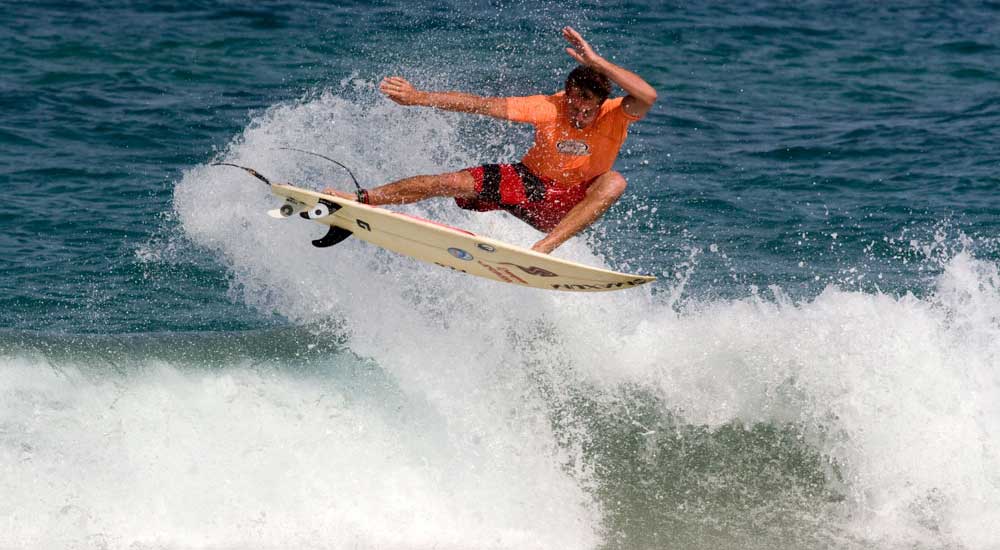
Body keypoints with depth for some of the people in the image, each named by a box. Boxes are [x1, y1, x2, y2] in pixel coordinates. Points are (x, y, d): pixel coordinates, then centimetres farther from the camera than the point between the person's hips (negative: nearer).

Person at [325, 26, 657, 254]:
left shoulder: (614, 116, -23)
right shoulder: (549, 109, -20)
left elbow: (647, 96, -46)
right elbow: (482, 105, -17)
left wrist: (595, 62, -48)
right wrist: (418, 98, -18)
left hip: (570, 203, -2)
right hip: (530, 182, 2)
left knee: (614, 182, -33)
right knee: (452, 183, -12)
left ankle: (543, 248, -40)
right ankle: (361, 200, 3)